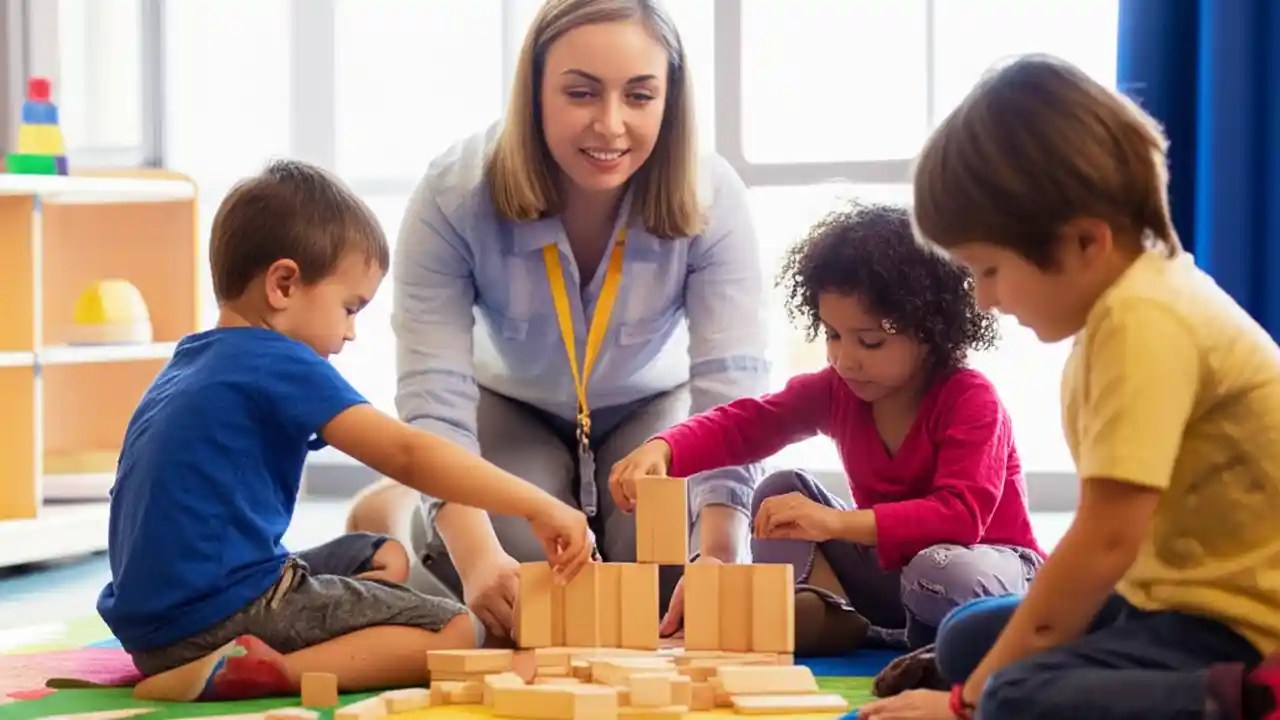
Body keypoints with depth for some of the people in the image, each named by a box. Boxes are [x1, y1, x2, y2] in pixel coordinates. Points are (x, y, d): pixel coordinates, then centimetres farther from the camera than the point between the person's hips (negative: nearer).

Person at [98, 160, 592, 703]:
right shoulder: (277, 365, -12)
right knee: (458, 633, -11)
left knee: (380, 558, 28)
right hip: (223, 613, -10)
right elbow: (406, 453, -19)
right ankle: (275, 670, -24)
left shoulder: (189, 363, 16)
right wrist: (538, 507, -19)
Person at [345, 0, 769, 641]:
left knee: (666, 579, -21)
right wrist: (477, 554, -52)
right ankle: (402, 513, 12)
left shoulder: (712, 202, -30)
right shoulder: (454, 197, -31)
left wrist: (719, 556, -51)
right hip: (514, 408, -1)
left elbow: (732, 396, -35)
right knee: (515, 580, -25)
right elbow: (434, 395, -35)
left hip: (652, 408, 1)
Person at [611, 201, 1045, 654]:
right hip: (886, 564, 6)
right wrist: (659, 450, -33)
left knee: (946, 573, -41)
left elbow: (962, 514, -34)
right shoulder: (838, 390, -2)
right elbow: (742, 424, -11)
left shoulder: (971, 401, -21)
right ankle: (835, 620, -25)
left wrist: (835, 522, -43)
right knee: (782, 492, -8)